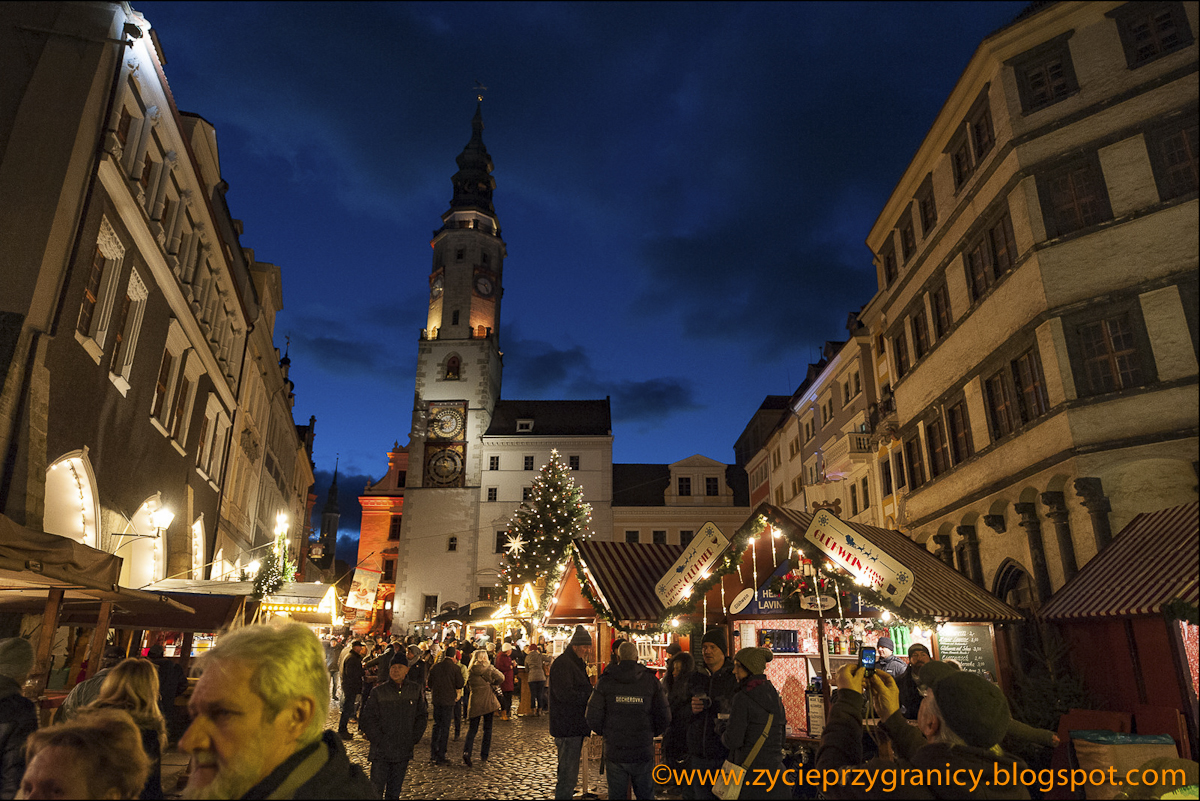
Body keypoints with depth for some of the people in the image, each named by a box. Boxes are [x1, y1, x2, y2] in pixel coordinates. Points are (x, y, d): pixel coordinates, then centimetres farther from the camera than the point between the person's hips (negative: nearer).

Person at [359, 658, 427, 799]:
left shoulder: (416, 690, 1)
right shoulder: (378, 692, -7)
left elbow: (422, 716, 10)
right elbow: (368, 718, -4)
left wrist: (414, 739, 4)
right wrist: (378, 740, -9)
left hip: (403, 751, 2)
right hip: (381, 751, -2)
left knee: (394, 792, 13)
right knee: (376, 791, 0)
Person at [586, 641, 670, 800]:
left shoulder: (605, 682, -5)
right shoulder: (651, 681, -4)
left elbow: (593, 720, -6)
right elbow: (664, 717, -4)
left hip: (614, 753, 0)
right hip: (643, 752, 0)